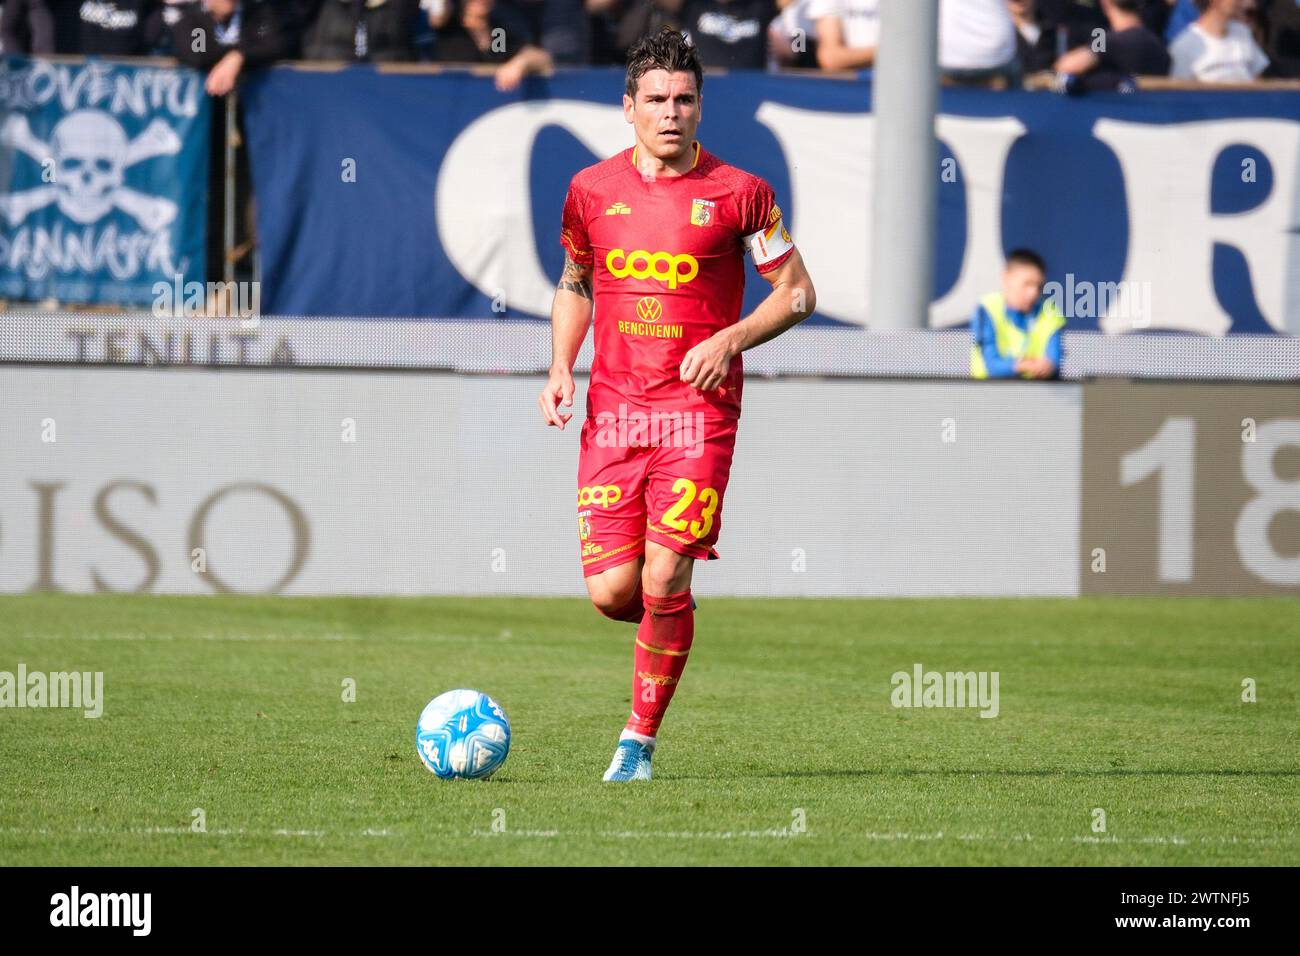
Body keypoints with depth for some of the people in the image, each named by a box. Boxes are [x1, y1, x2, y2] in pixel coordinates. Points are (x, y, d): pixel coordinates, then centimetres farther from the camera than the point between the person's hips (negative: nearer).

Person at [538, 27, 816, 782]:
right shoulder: (592, 189, 7)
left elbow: (797, 292, 5)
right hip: (612, 412, 3)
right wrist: (561, 368, 7)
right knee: (611, 591, -6)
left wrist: (730, 339, -11)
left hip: (697, 413, -3)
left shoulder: (737, 192, -1)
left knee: (663, 586, -11)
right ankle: (667, 622, 30)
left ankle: (641, 740, 4)